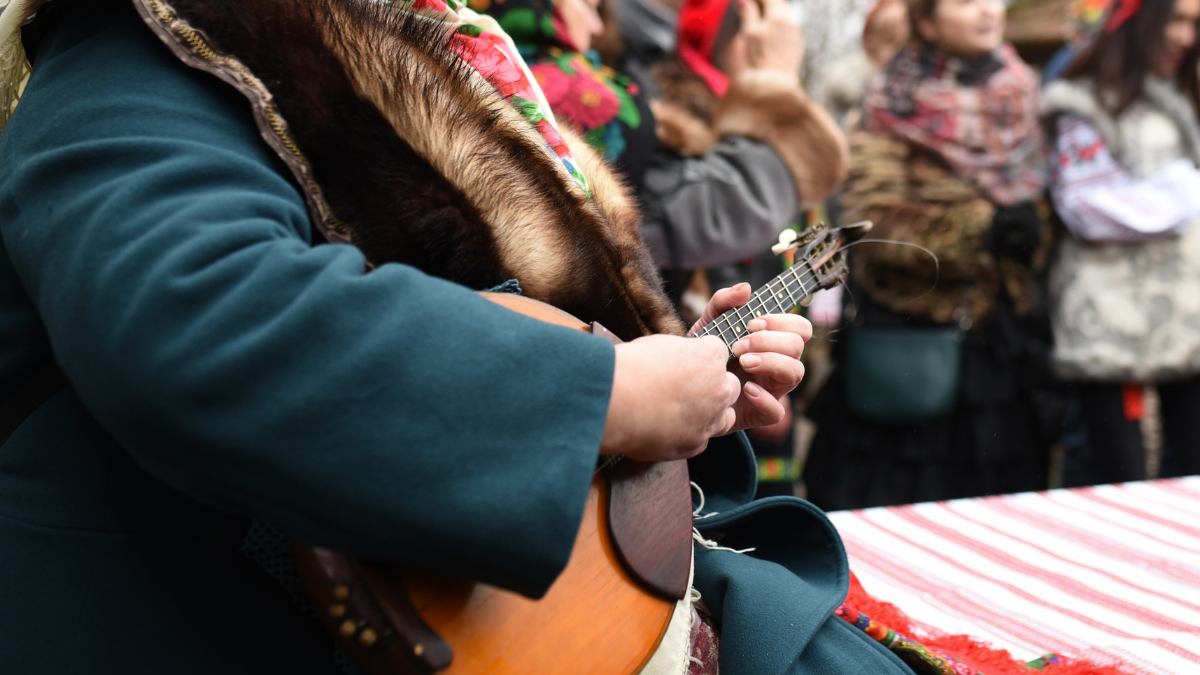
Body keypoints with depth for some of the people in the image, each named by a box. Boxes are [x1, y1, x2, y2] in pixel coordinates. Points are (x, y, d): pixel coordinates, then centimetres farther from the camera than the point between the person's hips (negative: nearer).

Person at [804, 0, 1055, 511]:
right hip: (908, 351, -4)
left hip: (1000, 340, 5)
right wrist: (978, 230, -24)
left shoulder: (1019, 97, 11)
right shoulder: (894, 105, -4)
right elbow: (872, 219, -17)